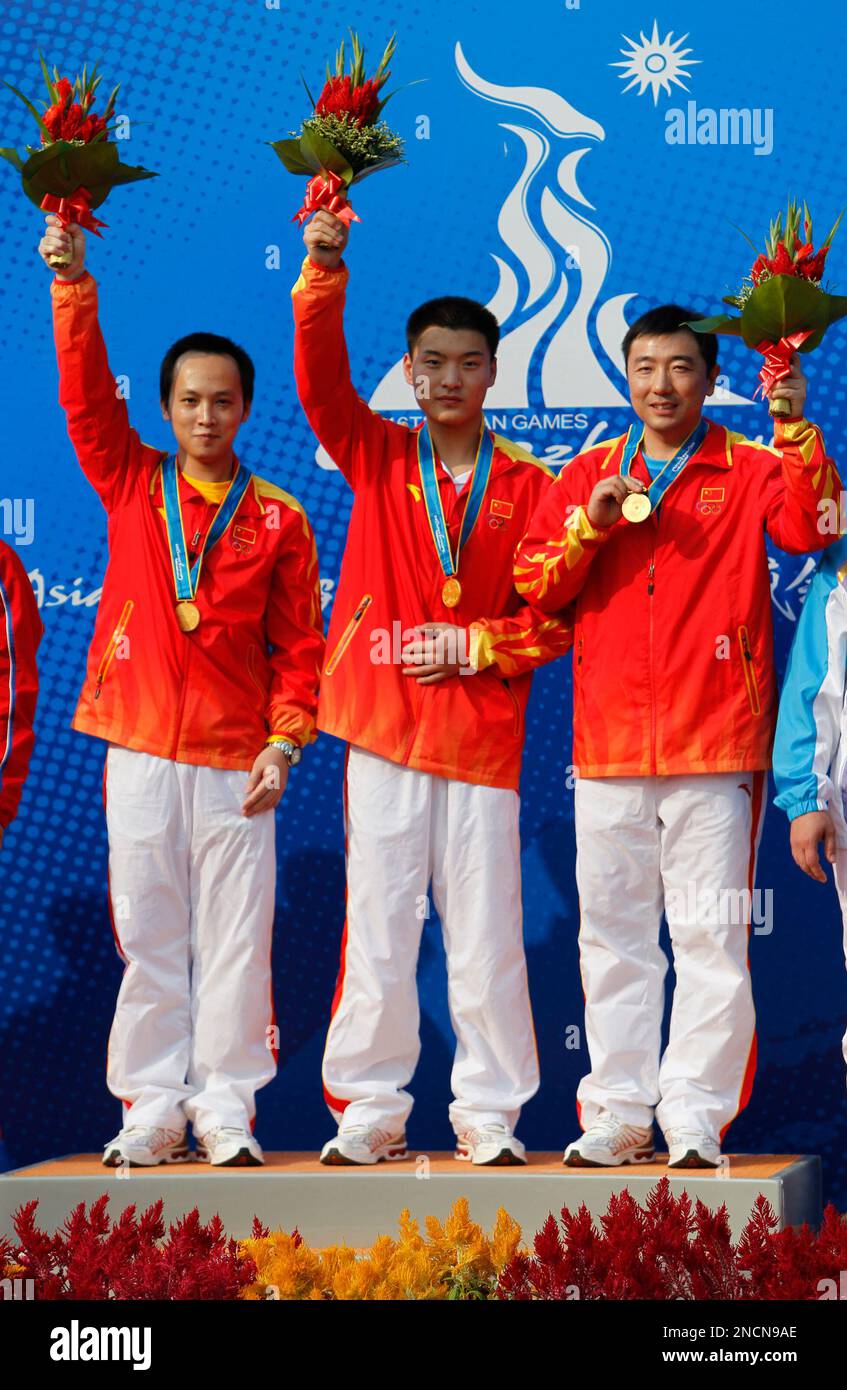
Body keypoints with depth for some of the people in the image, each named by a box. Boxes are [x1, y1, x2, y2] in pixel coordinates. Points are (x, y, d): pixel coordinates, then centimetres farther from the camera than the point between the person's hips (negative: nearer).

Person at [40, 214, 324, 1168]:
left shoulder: (277, 519, 5)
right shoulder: (129, 484, 8)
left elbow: (299, 643, 5)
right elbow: (86, 394, -2)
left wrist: (284, 742, -4)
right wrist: (74, 285, -11)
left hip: (235, 760, -1)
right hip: (141, 750, 1)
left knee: (235, 940, 0)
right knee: (148, 936, 4)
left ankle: (225, 1110, 8)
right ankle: (151, 1109, 10)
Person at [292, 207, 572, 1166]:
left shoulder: (526, 485, 6)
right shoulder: (375, 457, 8)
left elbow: (556, 614, 5)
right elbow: (321, 380, -9)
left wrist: (475, 644, -8)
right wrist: (322, 274, -21)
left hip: (482, 735, 0)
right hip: (384, 726, 0)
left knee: (486, 933, 1)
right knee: (377, 926, 2)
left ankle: (490, 1114, 11)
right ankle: (368, 1109, 11)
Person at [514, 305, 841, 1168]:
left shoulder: (748, 471, 5)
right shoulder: (588, 473, 14)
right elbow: (532, 585, 10)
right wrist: (588, 526, -6)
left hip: (714, 746, -3)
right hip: (609, 745, 3)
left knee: (712, 938, -5)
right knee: (613, 938, 6)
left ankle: (695, 1120, -1)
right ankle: (616, 1117, 13)